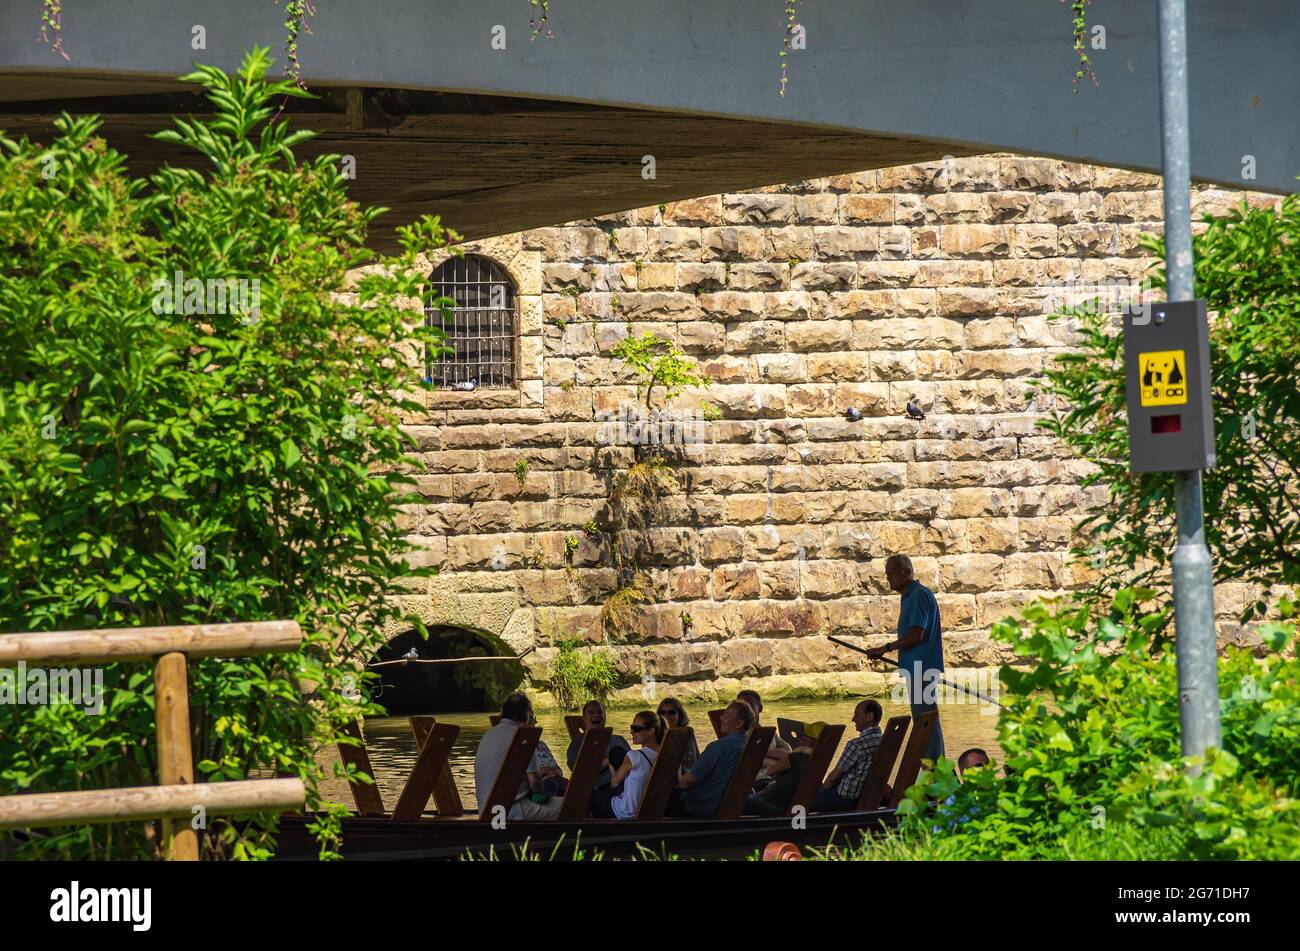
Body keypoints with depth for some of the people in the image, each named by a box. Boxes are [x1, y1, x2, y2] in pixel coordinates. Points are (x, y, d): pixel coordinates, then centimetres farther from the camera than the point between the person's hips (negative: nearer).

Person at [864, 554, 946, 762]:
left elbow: (916, 635, -20)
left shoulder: (919, 595, -14)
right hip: (916, 667, 11)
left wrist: (885, 649, -13)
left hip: (922, 667, -11)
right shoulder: (909, 596, 18)